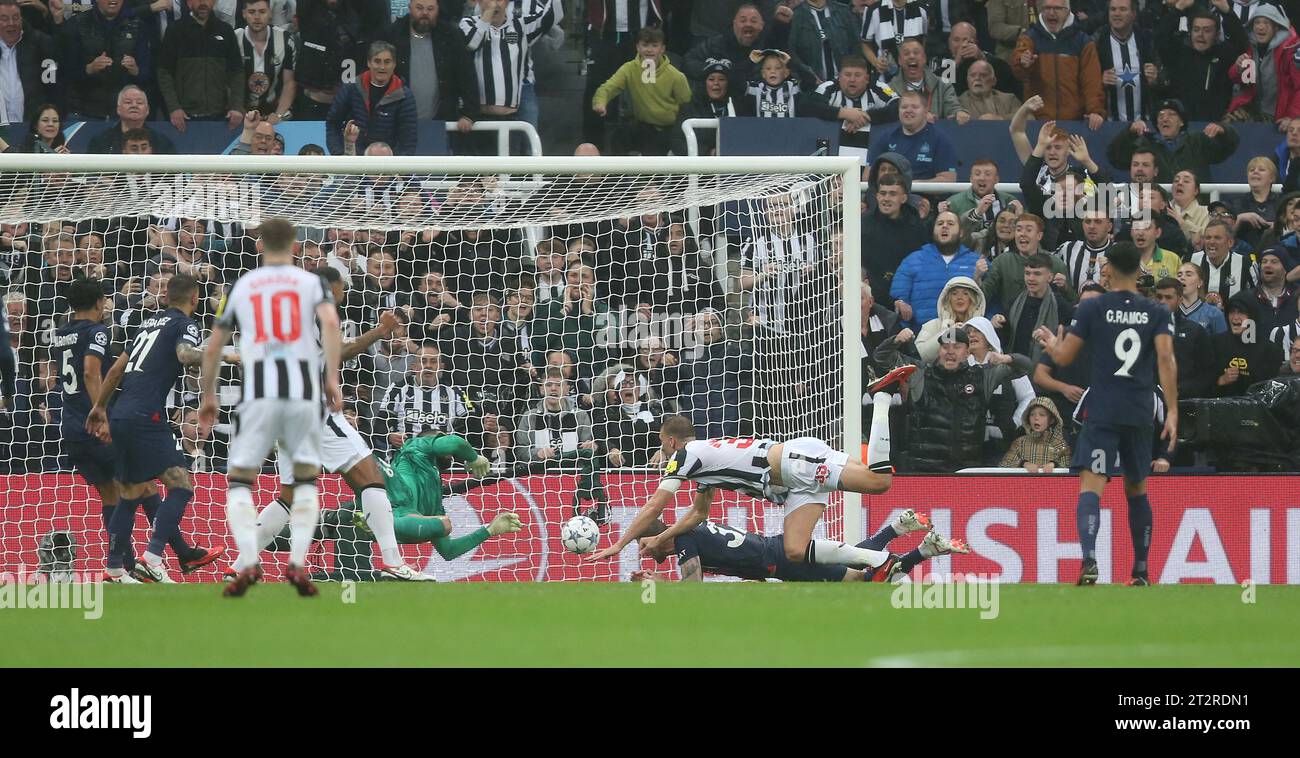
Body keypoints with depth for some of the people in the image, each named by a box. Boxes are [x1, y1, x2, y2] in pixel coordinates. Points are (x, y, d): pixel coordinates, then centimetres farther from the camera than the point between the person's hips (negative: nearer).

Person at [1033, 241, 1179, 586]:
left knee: (1091, 485, -11)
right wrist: (1172, 411, -11)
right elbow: (1166, 359, -9)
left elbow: (1064, 358, 2)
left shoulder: (1092, 308, 0)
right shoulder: (1157, 313, 4)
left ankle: (1089, 561, -32)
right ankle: (1141, 572, 22)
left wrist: (1052, 345, 26)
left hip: (1102, 411, -3)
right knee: (1137, 488, 18)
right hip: (1141, 414, 3)